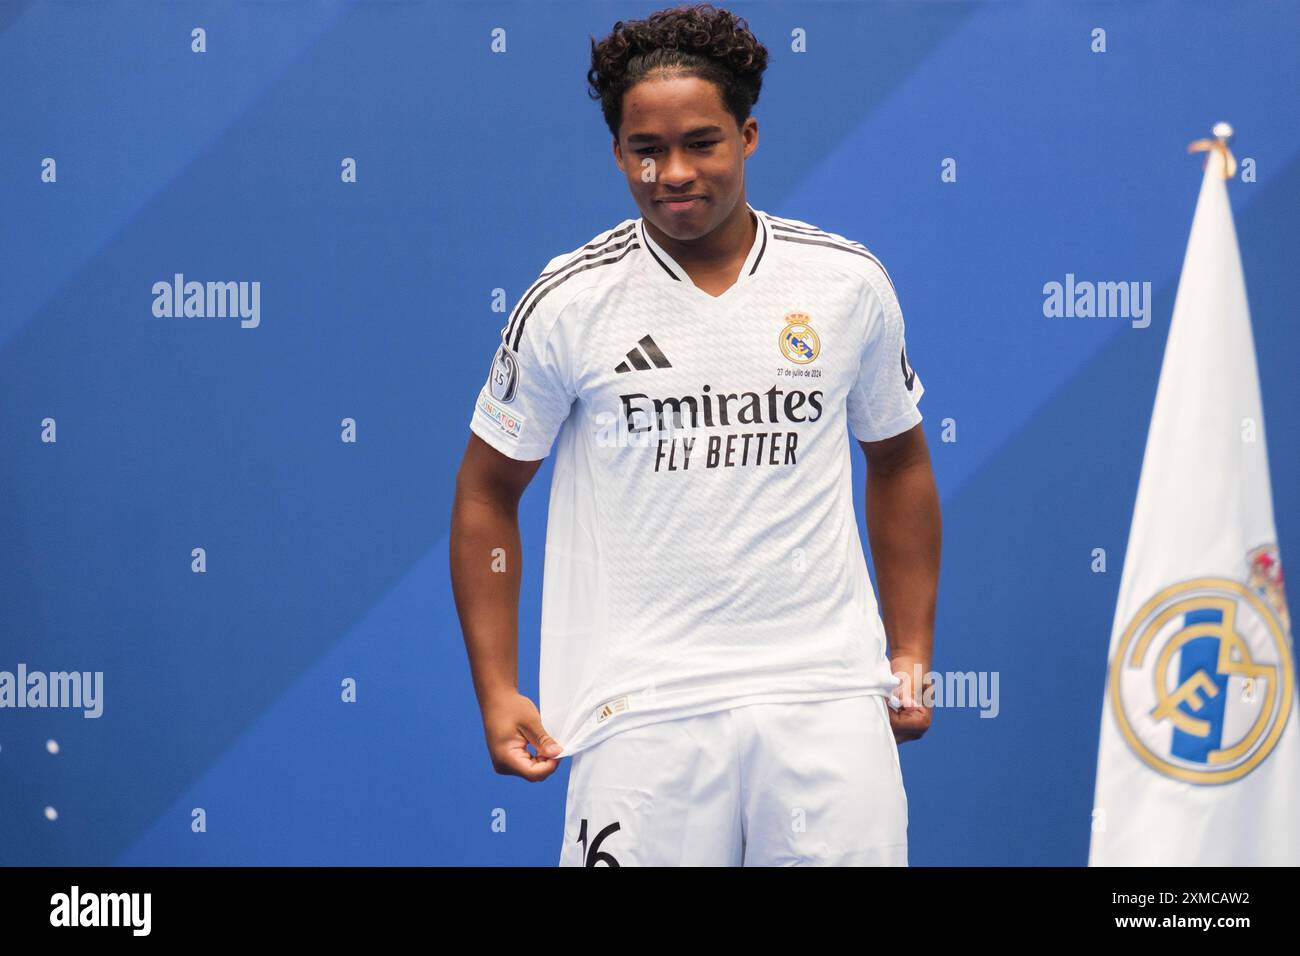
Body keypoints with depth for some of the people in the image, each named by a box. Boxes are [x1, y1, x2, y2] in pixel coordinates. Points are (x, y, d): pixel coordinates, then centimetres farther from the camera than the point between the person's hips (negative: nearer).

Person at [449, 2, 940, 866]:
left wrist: (911, 657, 11)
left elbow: (898, 462, 16)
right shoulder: (568, 302, -2)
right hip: (640, 712, -1)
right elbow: (488, 494, 6)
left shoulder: (849, 281, 4)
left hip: (826, 695, 2)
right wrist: (498, 692, 0)